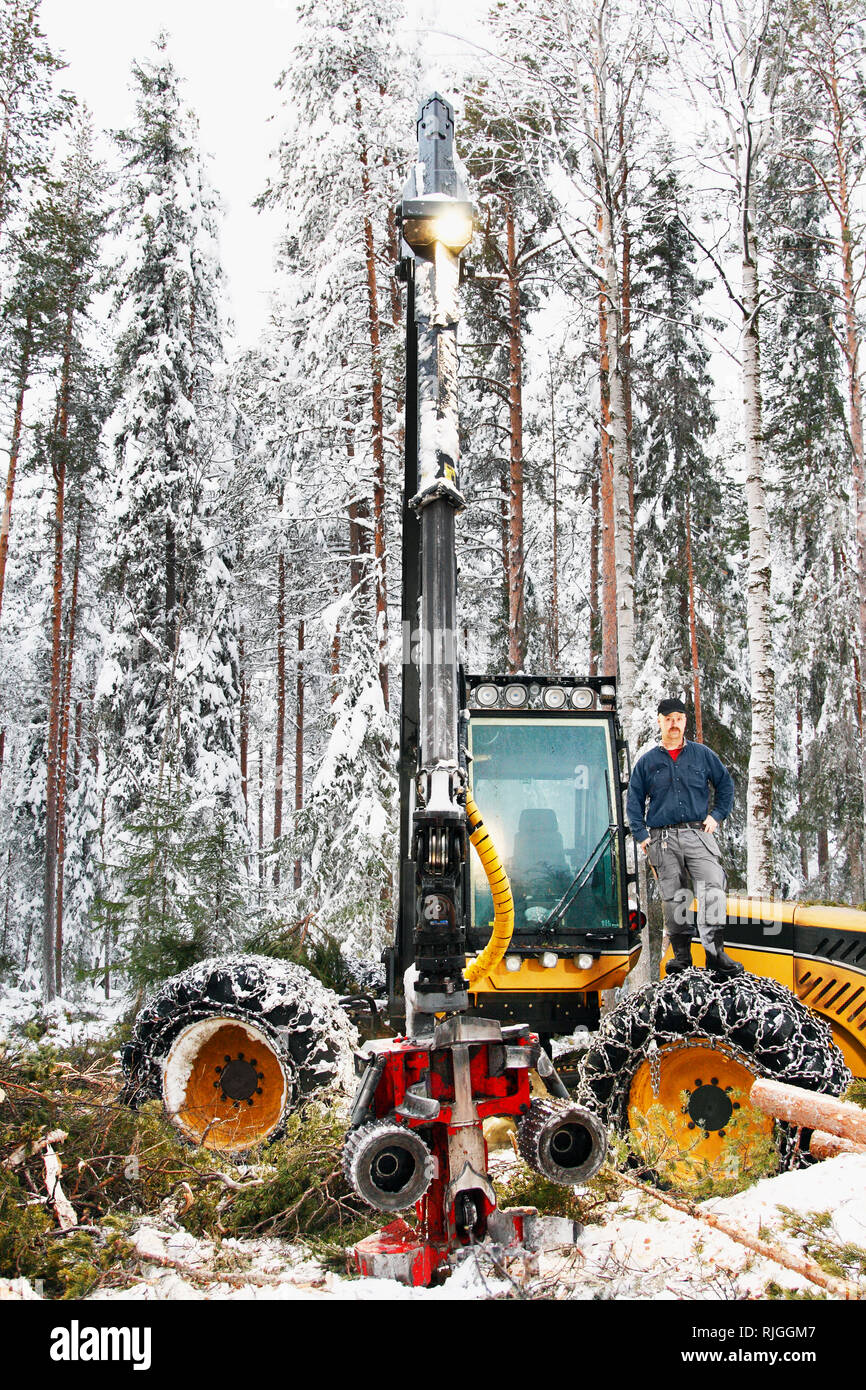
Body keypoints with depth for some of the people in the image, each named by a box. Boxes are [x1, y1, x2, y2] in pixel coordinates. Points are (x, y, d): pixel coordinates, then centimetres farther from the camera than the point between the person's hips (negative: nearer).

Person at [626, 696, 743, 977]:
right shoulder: (647, 762, 11)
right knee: (673, 898, 1)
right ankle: (681, 954, 10)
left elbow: (725, 783, 19)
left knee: (712, 889, -15)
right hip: (662, 839, 1)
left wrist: (717, 815, 8)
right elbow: (634, 801, 13)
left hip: (698, 833, 0)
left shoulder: (702, 754, 11)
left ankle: (715, 952, -12)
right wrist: (641, 836, 3)